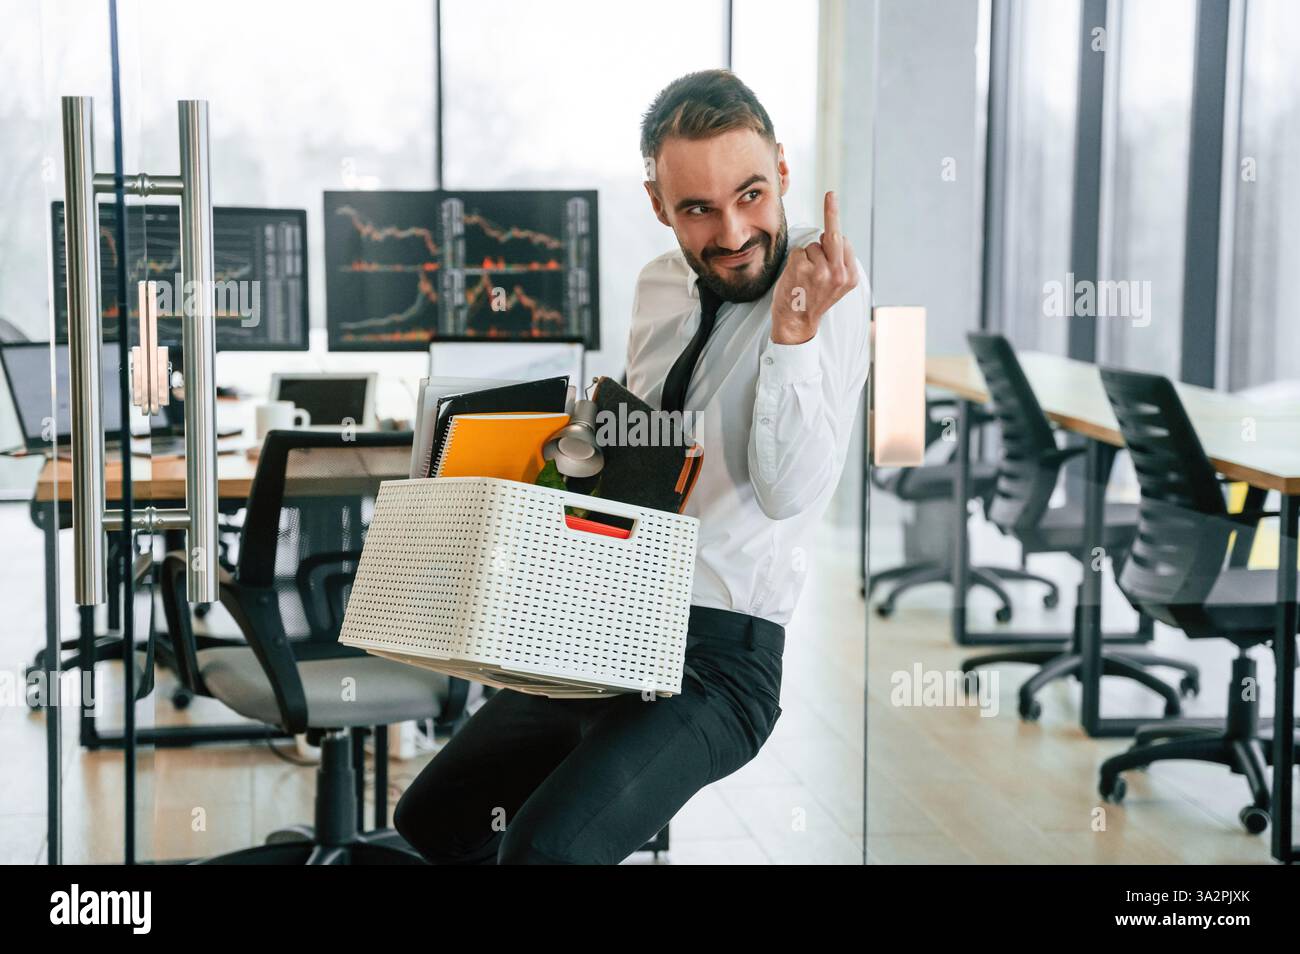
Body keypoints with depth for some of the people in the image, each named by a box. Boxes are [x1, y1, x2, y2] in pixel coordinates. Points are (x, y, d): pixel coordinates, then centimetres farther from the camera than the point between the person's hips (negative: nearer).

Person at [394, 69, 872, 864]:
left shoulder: (830, 289, -11)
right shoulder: (659, 289, 10)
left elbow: (791, 491, -21)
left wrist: (794, 328, -30)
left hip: (719, 654, -7)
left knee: (546, 845, -27)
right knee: (426, 827, 12)